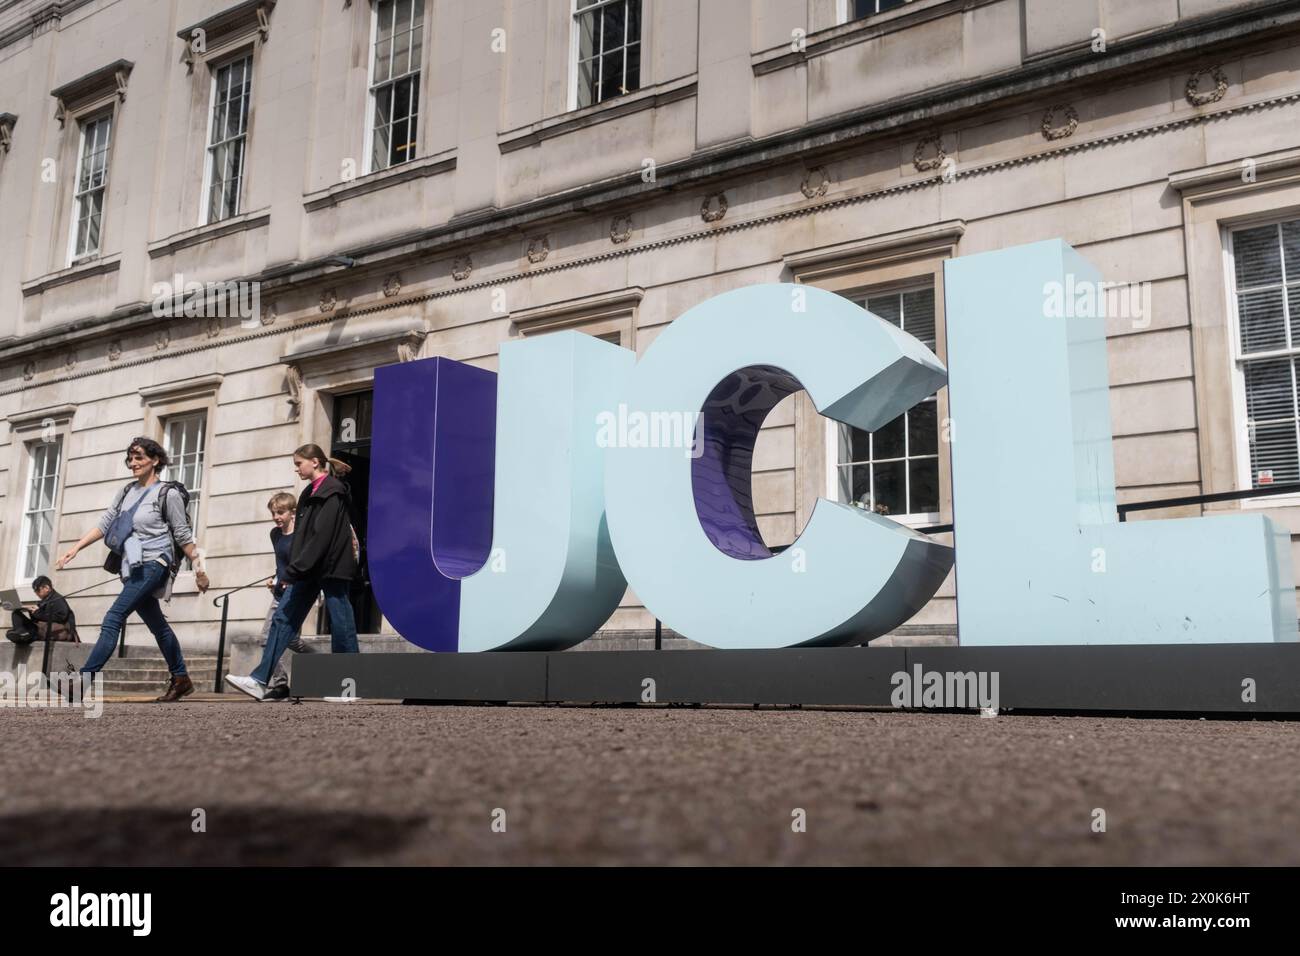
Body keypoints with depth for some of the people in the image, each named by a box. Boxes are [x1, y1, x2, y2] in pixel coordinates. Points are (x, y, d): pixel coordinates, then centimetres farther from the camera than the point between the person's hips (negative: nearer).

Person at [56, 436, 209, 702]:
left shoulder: (168, 493, -6)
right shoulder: (127, 492, 12)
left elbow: (183, 535, -4)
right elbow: (104, 524, 12)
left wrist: (199, 569, -3)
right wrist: (75, 548, 3)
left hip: (152, 564, -7)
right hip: (132, 568, 7)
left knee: (112, 620, -16)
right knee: (158, 625, 13)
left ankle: (83, 680, -17)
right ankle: (181, 679, 23)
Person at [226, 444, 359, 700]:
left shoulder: (332, 492, -12)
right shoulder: (309, 494, 16)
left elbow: (321, 536, -19)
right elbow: (303, 535, 17)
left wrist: (294, 571, -19)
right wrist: (293, 571, 8)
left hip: (331, 567, -9)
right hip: (309, 570, 9)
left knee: (340, 623, -1)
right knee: (282, 619, 2)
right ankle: (259, 680, 1)